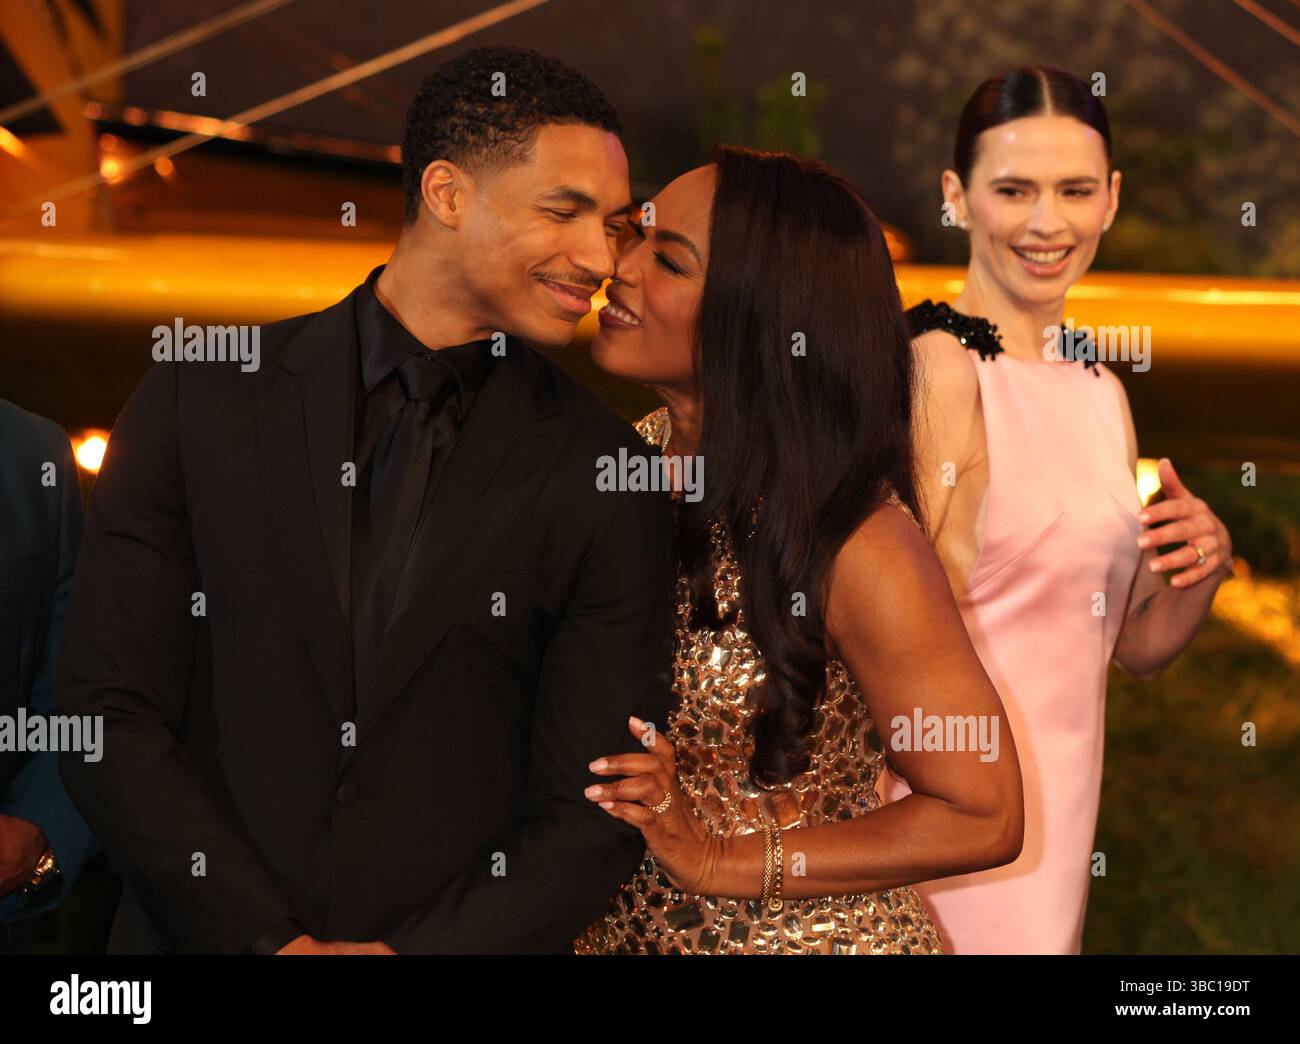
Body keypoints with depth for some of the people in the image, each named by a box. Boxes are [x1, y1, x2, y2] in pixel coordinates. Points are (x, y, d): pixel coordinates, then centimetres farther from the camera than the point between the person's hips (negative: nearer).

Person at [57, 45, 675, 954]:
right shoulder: (201, 400, -5)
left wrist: (416, 950, -18)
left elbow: (597, 811, -7)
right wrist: (267, 939, -14)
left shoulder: (607, 475, -6)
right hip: (203, 932, 0)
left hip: (462, 939, 0)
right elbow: (109, 711, -7)